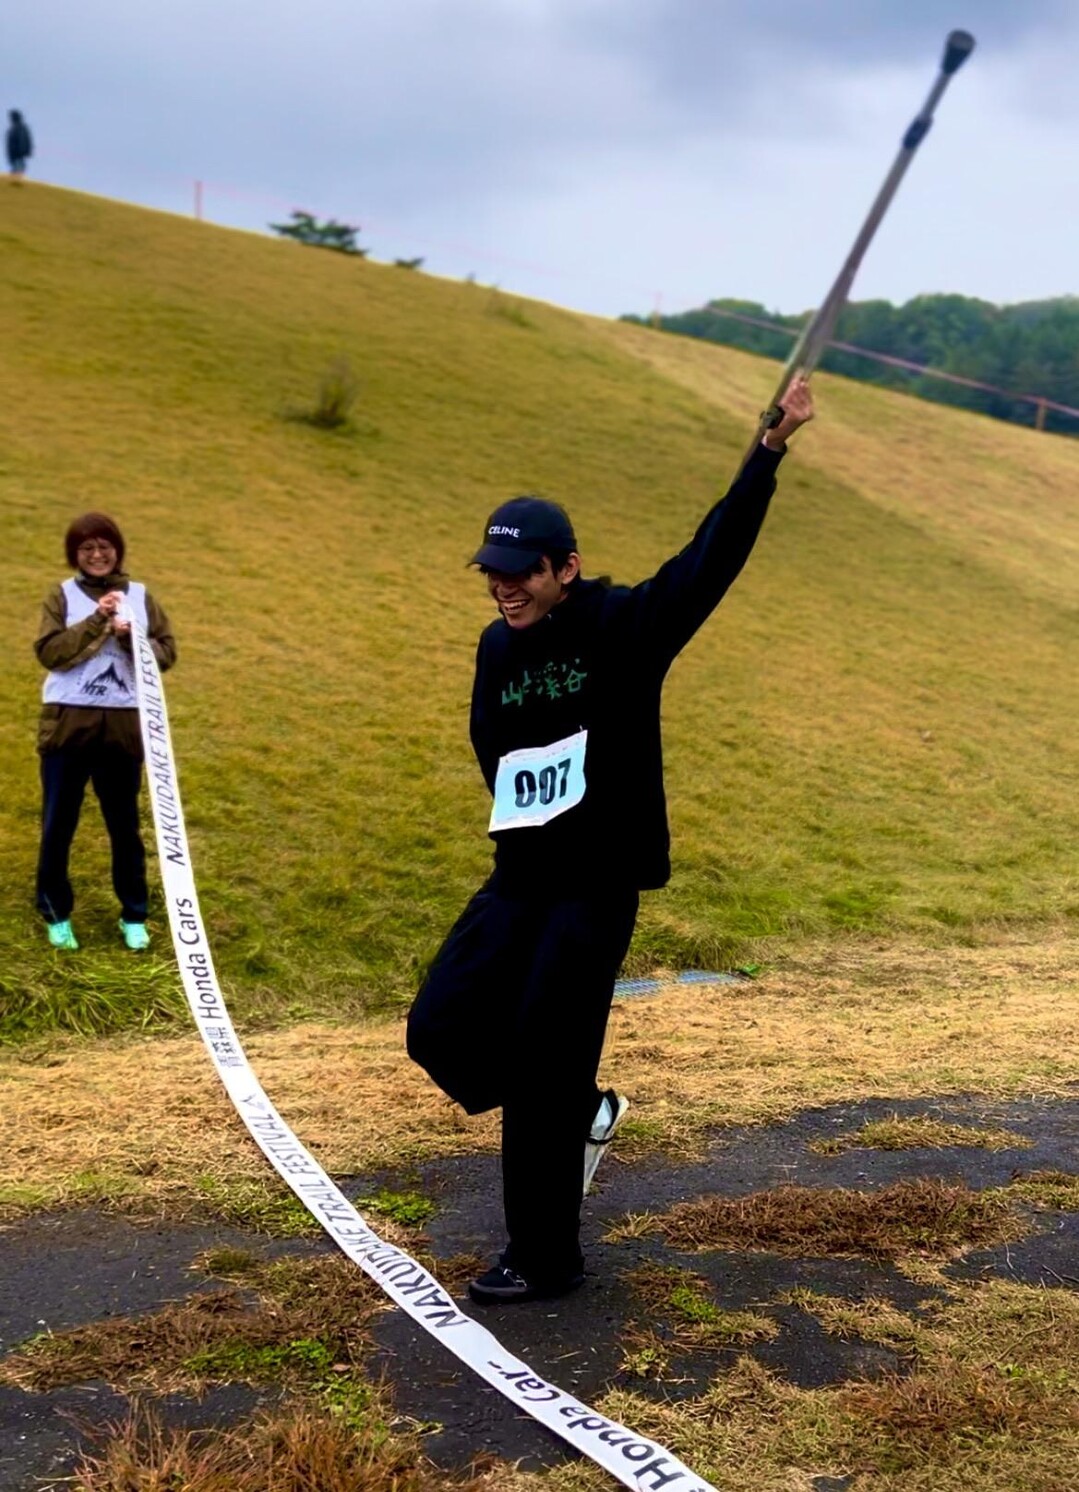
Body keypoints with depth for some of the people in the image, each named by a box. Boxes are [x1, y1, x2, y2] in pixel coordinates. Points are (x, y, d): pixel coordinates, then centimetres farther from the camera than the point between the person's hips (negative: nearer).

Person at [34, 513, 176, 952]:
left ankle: (134, 916, 22)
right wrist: (96, 620, -19)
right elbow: (49, 652, -12)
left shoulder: (140, 596, 5)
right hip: (68, 723, -1)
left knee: (124, 825, 11)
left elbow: (167, 652, 1)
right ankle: (56, 914, 22)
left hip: (123, 725, 1)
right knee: (58, 824, 7)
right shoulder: (63, 595, 0)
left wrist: (131, 638, -16)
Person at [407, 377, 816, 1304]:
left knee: (542, 1073, -3)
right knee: (441, 1032, 4)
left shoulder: (626, 627, -10)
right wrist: (523, 818, 5)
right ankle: (582, 1116, 27)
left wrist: (771, 448, -27)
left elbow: (714, 555, -19)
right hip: (518, 881, 7)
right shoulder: (498, 649, 7)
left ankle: (545, 1261, 15)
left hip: (597, 889, -6)